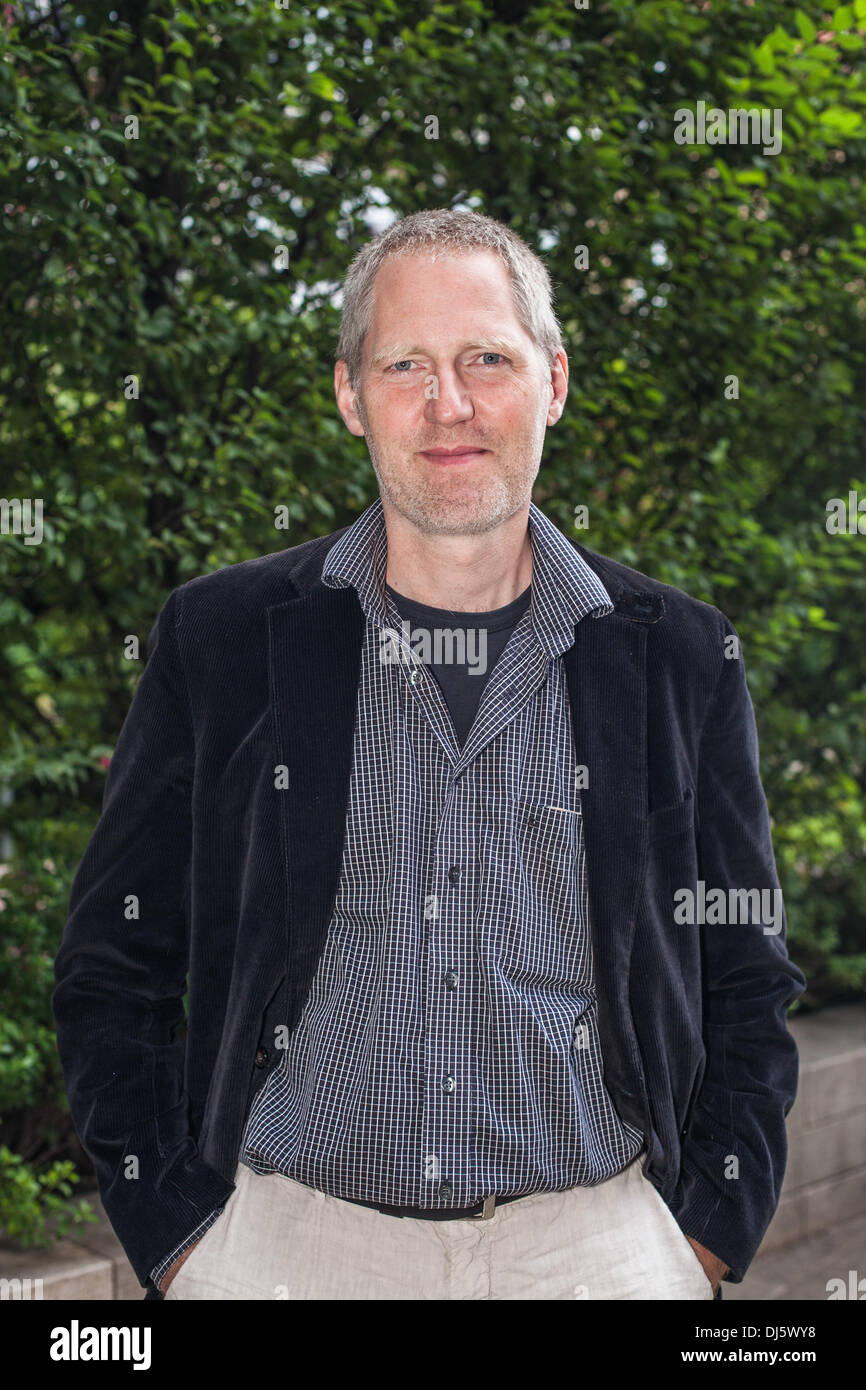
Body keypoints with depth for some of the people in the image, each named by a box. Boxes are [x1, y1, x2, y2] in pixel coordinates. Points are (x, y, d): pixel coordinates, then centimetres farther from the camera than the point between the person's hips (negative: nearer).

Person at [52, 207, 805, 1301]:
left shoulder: (681, 658, 4)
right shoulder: (219, 638, 1)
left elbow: (746, 984, 9)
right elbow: (113, 970, 5)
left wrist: (702, 1242, 0)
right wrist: (178, 1242, -2)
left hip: (591, 1243, 1)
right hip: (284, 1242, 0)